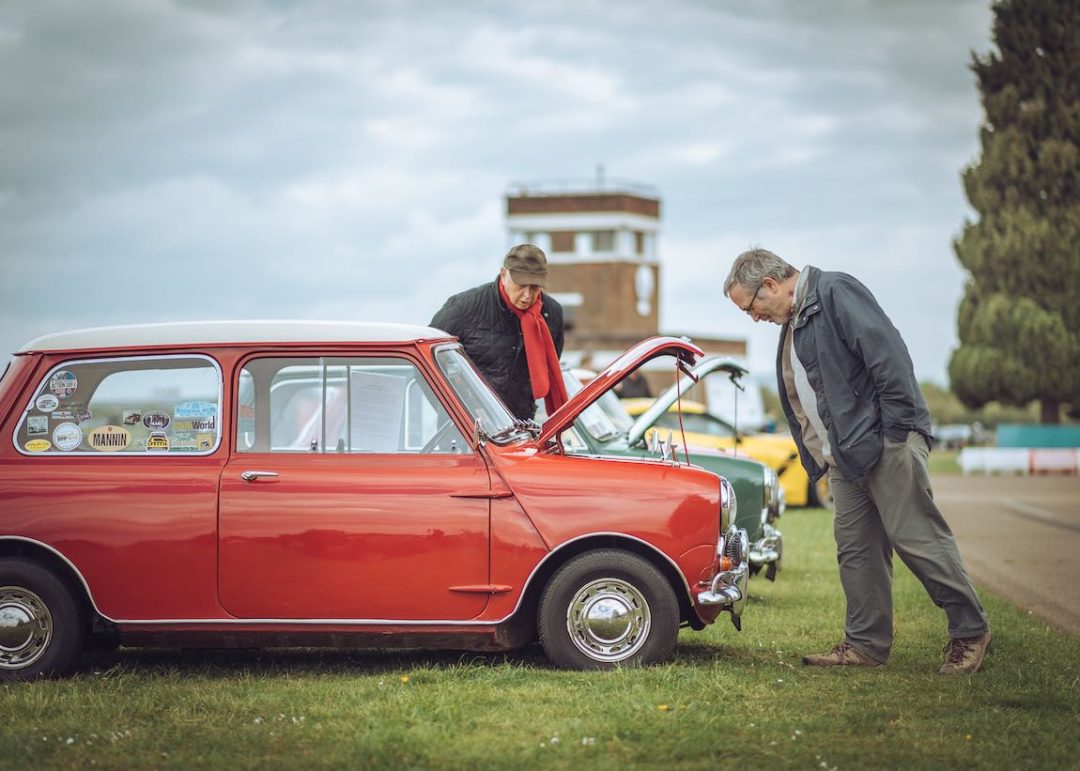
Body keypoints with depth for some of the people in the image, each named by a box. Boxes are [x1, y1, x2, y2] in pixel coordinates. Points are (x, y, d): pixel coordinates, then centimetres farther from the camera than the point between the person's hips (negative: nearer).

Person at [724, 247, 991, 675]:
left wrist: (897, 429, -19)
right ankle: (866, 643, 14)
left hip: (887, 444, -10)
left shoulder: (836, 292, -8)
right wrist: (817, 458, 16)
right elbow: (801, 405, 25)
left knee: (917, 539, -8)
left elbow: (889, 354, -17)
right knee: (855, 551, 8)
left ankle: (969, 631, 0)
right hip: (844, 458, 10)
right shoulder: (792, 324, 21)